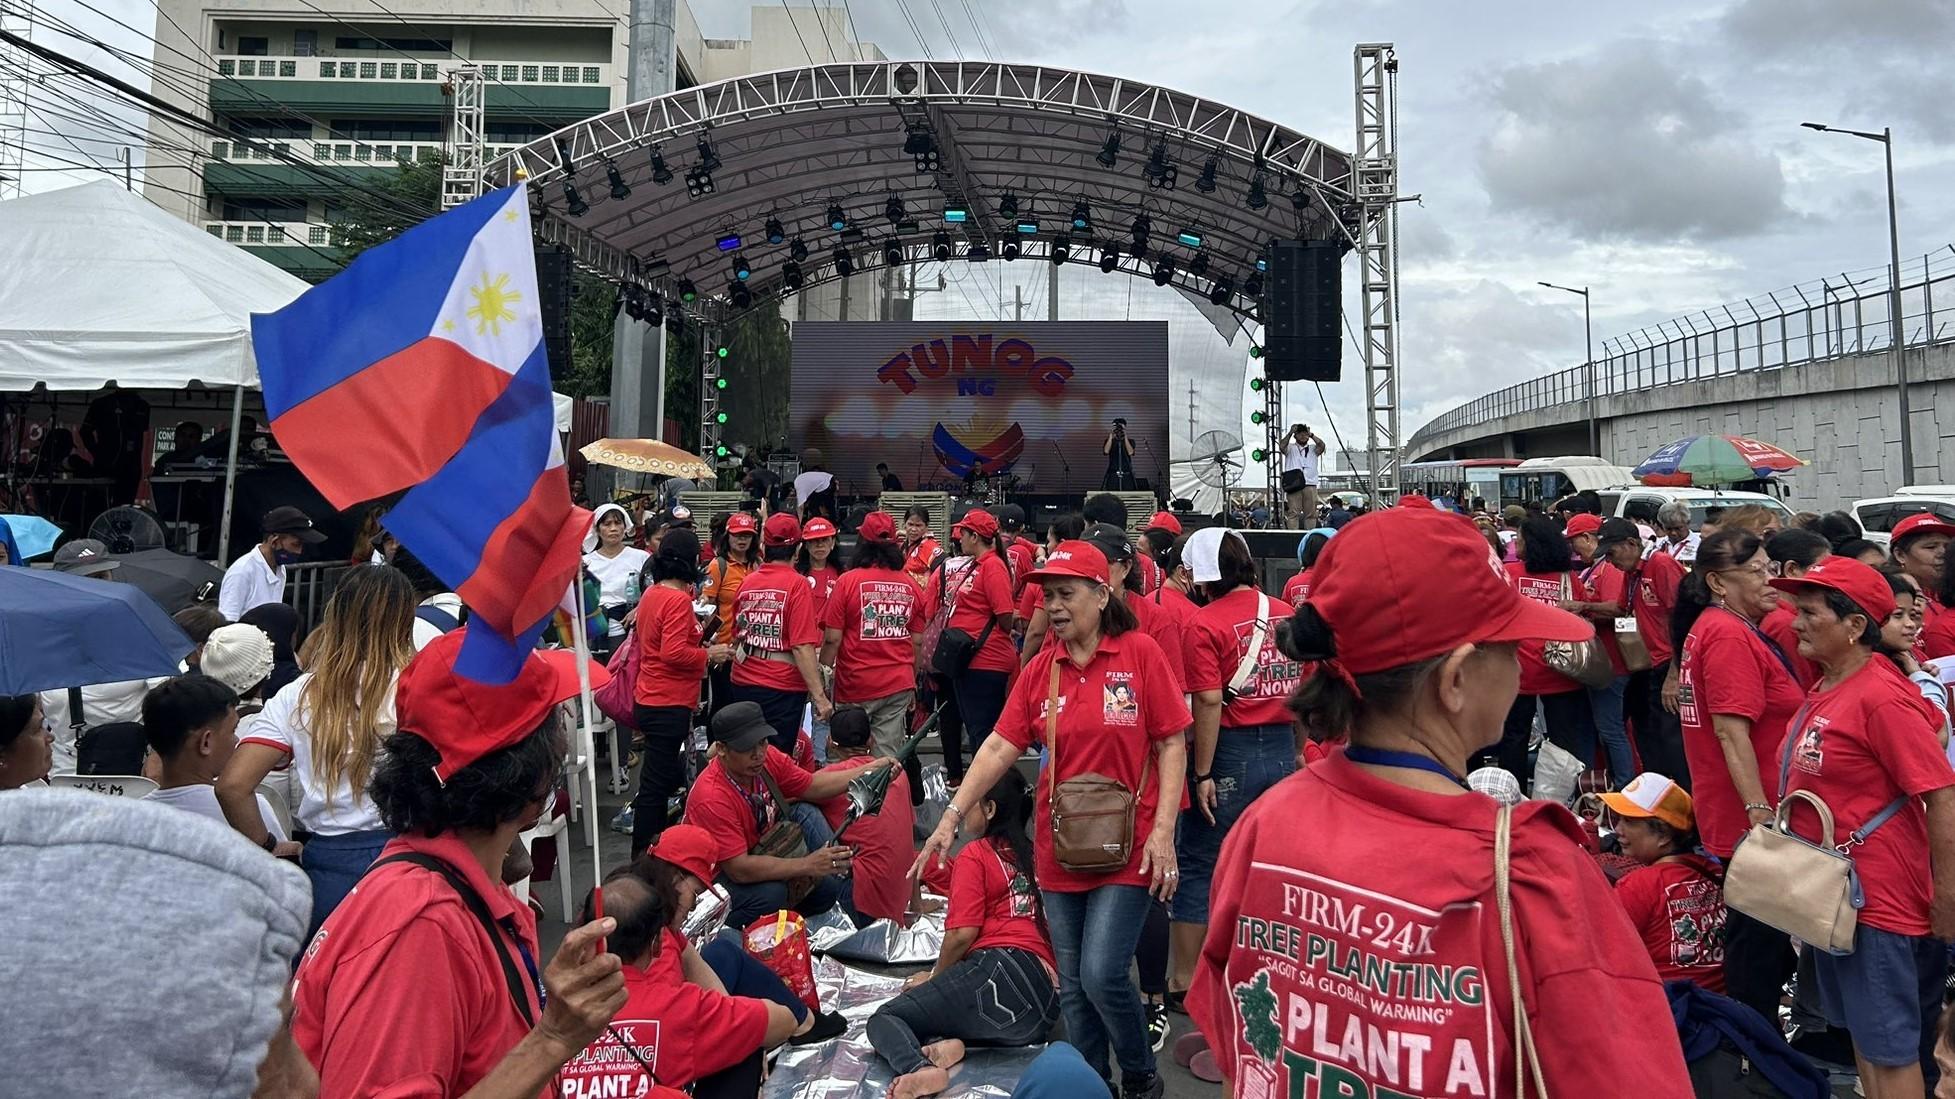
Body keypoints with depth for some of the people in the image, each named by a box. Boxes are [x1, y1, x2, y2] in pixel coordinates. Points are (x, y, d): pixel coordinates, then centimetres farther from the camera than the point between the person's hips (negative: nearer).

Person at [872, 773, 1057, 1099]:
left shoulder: (975, 855, 5)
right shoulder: (1034, 856, 24)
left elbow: (963, 933, -6)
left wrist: (934, 976, 13)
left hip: (1002, 975, -7)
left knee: (883, 1019, 1)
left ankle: (918, 1070, -32)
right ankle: (948, 1043, -8)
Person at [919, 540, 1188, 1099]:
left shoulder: (1140, 653, -8)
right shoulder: (1040, 669, 2)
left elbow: (1171, 744, -7)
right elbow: (1000, 746, -2)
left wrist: (1164, 831, -13)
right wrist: (951, 818, -10)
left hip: (1127, 845, -4)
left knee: (1102, 975, -7)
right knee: (1072, 985, 12)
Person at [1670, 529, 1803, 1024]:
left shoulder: (1711, 627, 12)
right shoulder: (1731, 635, -19)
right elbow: (1731, 730, -25)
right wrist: (1759, 810, -27)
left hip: (1732, 812, 10)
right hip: (1750, 816, -10)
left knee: (1760, 930, 22)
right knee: (1758, 932, 2)